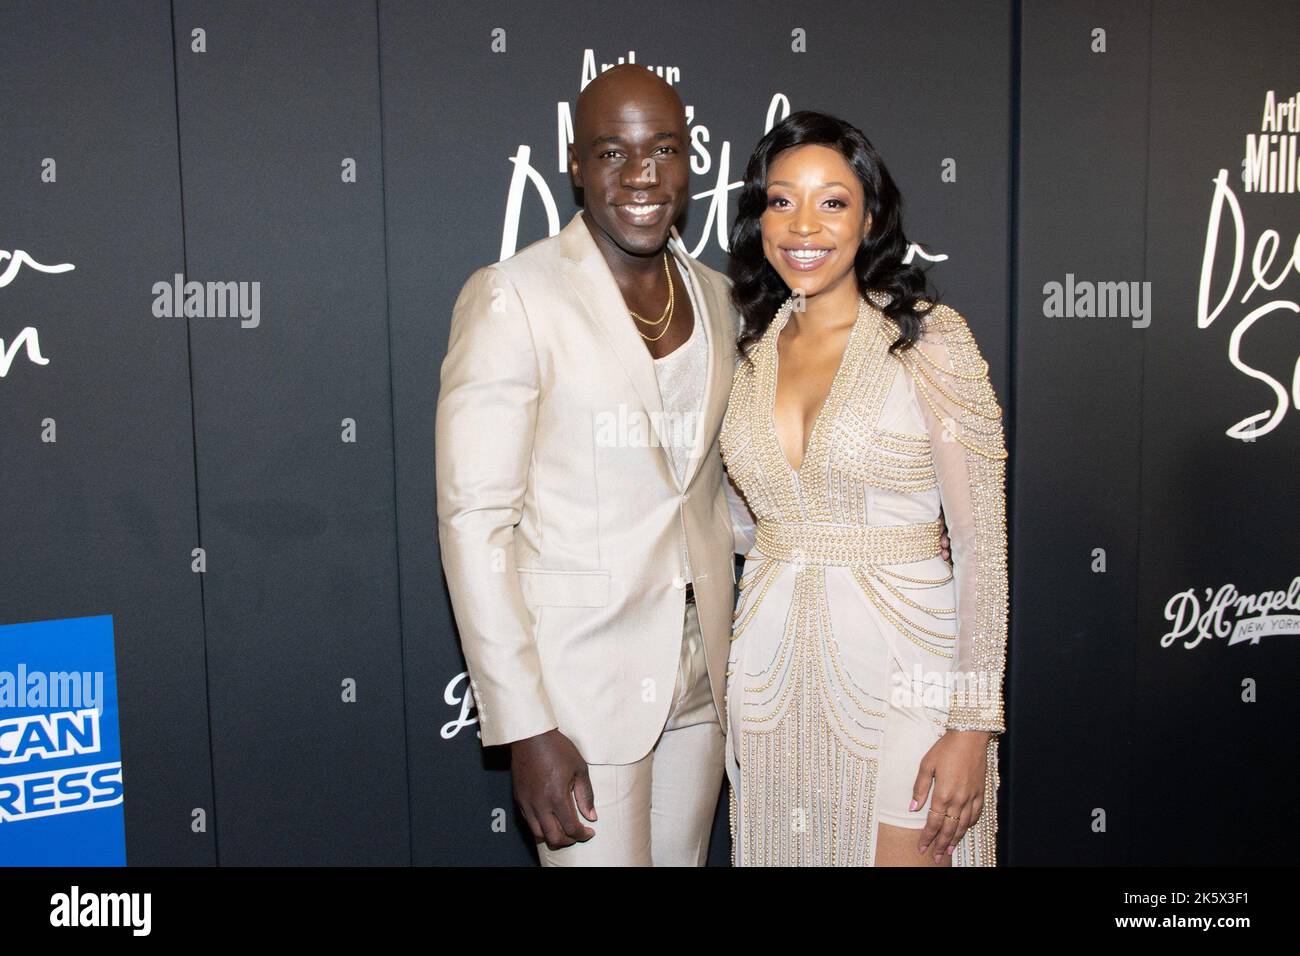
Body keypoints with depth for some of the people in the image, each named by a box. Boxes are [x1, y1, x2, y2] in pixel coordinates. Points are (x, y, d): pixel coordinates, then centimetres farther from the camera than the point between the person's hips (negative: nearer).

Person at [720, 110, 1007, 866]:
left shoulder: (928, 339, -9)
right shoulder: (752, 349, 6)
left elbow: (983, 546, -10)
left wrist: (973, 727, -13)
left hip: (898, 669, -4)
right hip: (772, 672, 5)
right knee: (781, 853, 14)